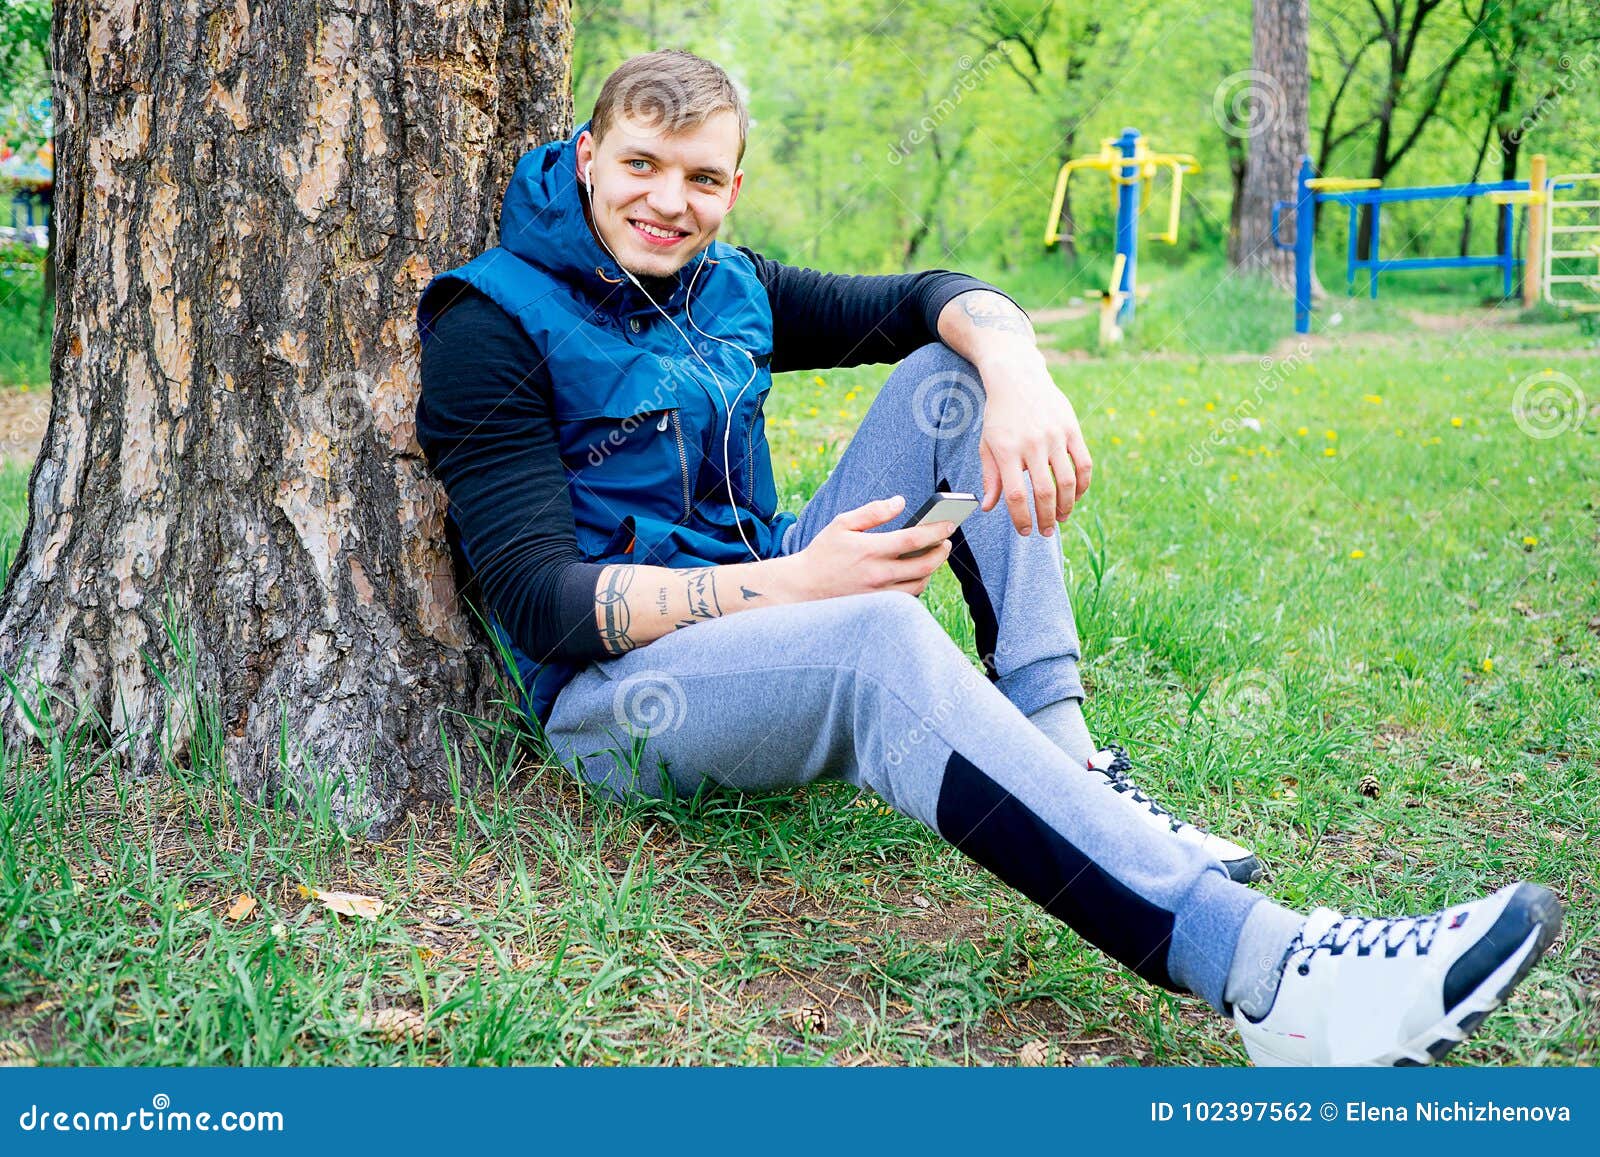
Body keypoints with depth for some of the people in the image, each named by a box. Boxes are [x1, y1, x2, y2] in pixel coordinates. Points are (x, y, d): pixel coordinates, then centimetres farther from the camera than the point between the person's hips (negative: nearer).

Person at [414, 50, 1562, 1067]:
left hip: (765, 605, 7)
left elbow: (932, 294, 6)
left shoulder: (727, 288, 9)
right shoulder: (492, 324, -11)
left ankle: (1067, 760, -17)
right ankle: (1263, 967, -51)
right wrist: (791, 582, -28)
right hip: (618, 690, -7)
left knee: (956, 371, -5)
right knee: (879, 634, -39)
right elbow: (536, 601, -19)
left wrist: (1017, 375, -19)